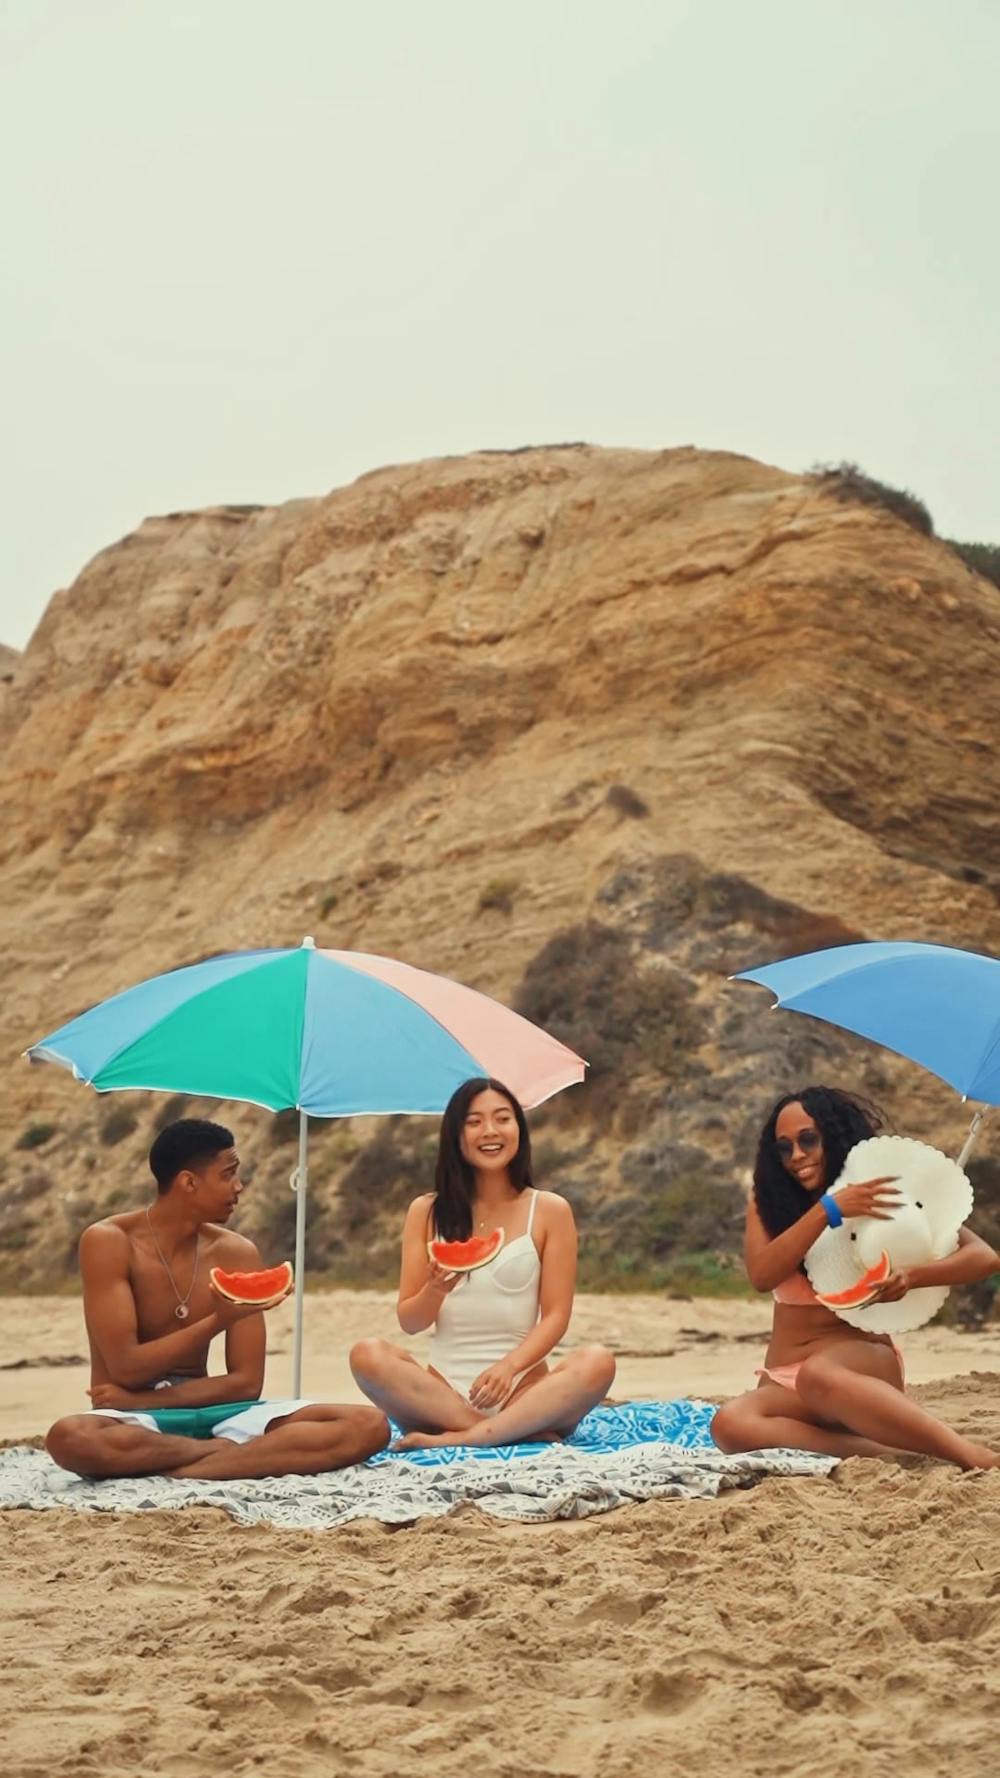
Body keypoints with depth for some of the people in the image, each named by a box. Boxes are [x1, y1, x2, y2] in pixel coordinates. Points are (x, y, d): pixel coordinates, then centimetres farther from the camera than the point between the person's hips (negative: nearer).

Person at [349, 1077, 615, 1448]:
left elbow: (555, 1316, -1)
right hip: (443, 1390, 1)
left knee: (597, 1362, -29)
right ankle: (523, 1433, -28)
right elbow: (409, 1322, 6)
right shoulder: (426, 1211, 8)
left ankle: (456, 1439, -30)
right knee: (367, 1355, -27)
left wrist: (509, 1366, -19)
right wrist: (435, 1291, -17)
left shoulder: (550, 1210, 5)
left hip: (522, 1390, -1)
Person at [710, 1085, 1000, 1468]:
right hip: (785, 1381, 3)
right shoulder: (767, 1203, 7)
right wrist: (827, 1210, -22)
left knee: (818, 1374, -40)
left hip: (862, 1360, -3)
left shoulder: (883, 1203, 2)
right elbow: (761, 1276, -13)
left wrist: (913, 1275, -25)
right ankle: (895, 1455, -35)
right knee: (730, 1426, -33)